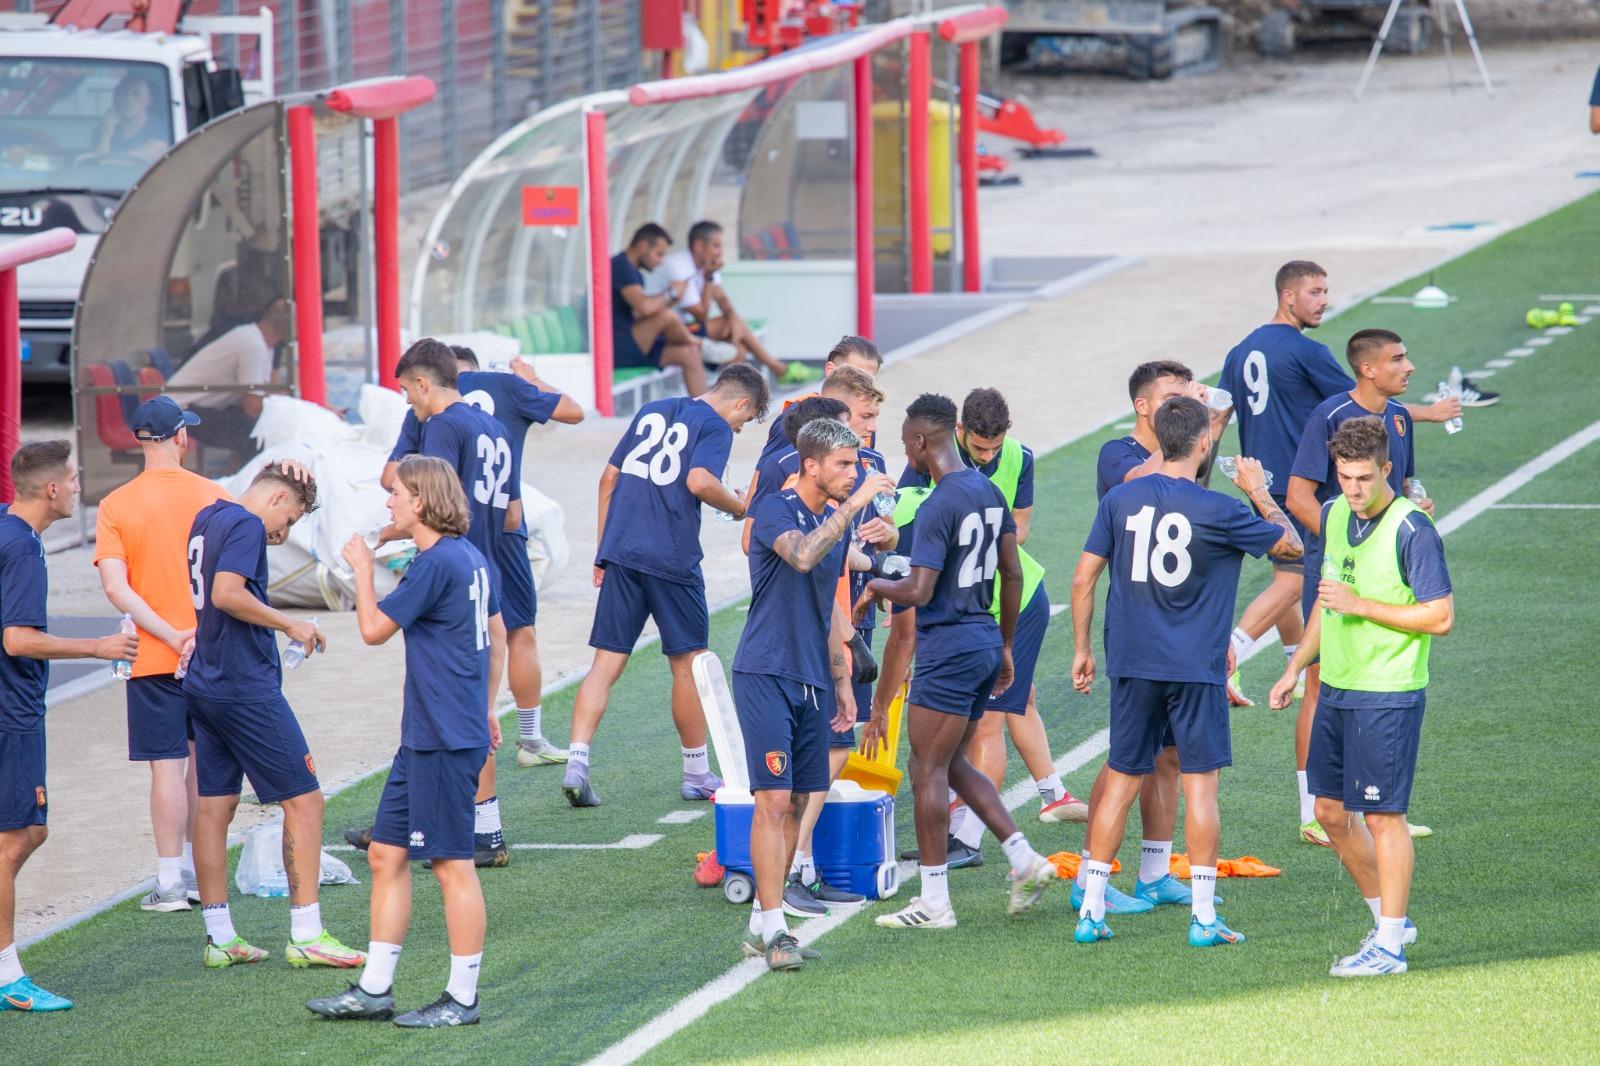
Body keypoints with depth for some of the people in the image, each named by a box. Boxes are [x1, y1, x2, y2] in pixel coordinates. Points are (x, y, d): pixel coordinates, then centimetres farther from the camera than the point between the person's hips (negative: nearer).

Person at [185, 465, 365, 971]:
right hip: (245, 687, -9)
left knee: (214, 805, 10)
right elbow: (227, 593, -25)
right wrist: (289, 625, -16)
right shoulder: (247, 526, -12)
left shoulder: (207, 519, 15)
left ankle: (219, 938, 13)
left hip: (204, 683, 9)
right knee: (303, 800, -3)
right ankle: (306, 935, -4)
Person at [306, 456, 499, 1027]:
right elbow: (492, 631, 21)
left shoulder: (438, 563, -18)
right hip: (423, 738, 10)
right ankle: (374, 989, 17)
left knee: (453, 865, -3)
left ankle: (462, 1000, 4)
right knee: (386, 853, 12)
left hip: (445, 741, -10)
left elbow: (374, 628, -14)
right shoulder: (470, 557, 11)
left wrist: (362, 567, 1)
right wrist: (483, 708, 29)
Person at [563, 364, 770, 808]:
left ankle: (577, 763, -12)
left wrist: (603, 552, 22)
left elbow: (609, 478, 19)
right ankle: (697, 775, 18)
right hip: (672, 559, -5)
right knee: (687, 663, 8)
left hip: (620, 553, 5)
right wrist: (740, 508, -1)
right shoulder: (716, 427, -2)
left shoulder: (652, 411, 19)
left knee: (607, 663, 3)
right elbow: (699, 481, -20)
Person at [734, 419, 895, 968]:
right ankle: (773, 929, -12)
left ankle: (761, 925, 14)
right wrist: (855, 503, -29)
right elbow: (802, 556, -32)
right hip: (765, 675, -8)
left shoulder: (837, 519, 14)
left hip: (813, 682, 8)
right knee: (774, 799, -12)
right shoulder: (776, 510, -10)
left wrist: (842, 683, 21)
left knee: (796, 804, 7)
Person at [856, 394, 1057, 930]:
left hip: (948, 648, -9)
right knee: (953, 765, 19)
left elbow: (919, 591, -23)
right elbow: (1012, 574, 15)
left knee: (928, 771, -1)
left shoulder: (938, 507, -18)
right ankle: (1024, 860, 11)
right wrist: (1005, 646, 23)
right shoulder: (989, 492, 9)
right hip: (985, 639, 9)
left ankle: (934, 901, 1)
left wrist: (874, 587, -3)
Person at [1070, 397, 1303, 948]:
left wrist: (1082, 649, 14)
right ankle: (1203, 917, 3)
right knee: (1200, 782, 3)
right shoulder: (1217, 511, -10)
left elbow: (1083, 580, 3)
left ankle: (1091, 909, 10)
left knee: (1121, 780, 10)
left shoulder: (1120, 500, 0)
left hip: (1132, 661, 3)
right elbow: (1291, 545, 3)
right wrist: (1261, 494, 16)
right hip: (1195, 668, -3)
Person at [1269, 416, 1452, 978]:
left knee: (1382, 816, -4)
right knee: (1332, 813, 13)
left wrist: (1360, 605, -20)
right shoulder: (1333, 515, 8)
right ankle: (1389, 918, 28)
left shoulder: (1411, 530, -16)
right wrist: (1295, 668, 22)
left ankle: (1390, 947, 4)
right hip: (1336, 691, 8)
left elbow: (1441, 617, -17)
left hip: (1387, 698, -8)